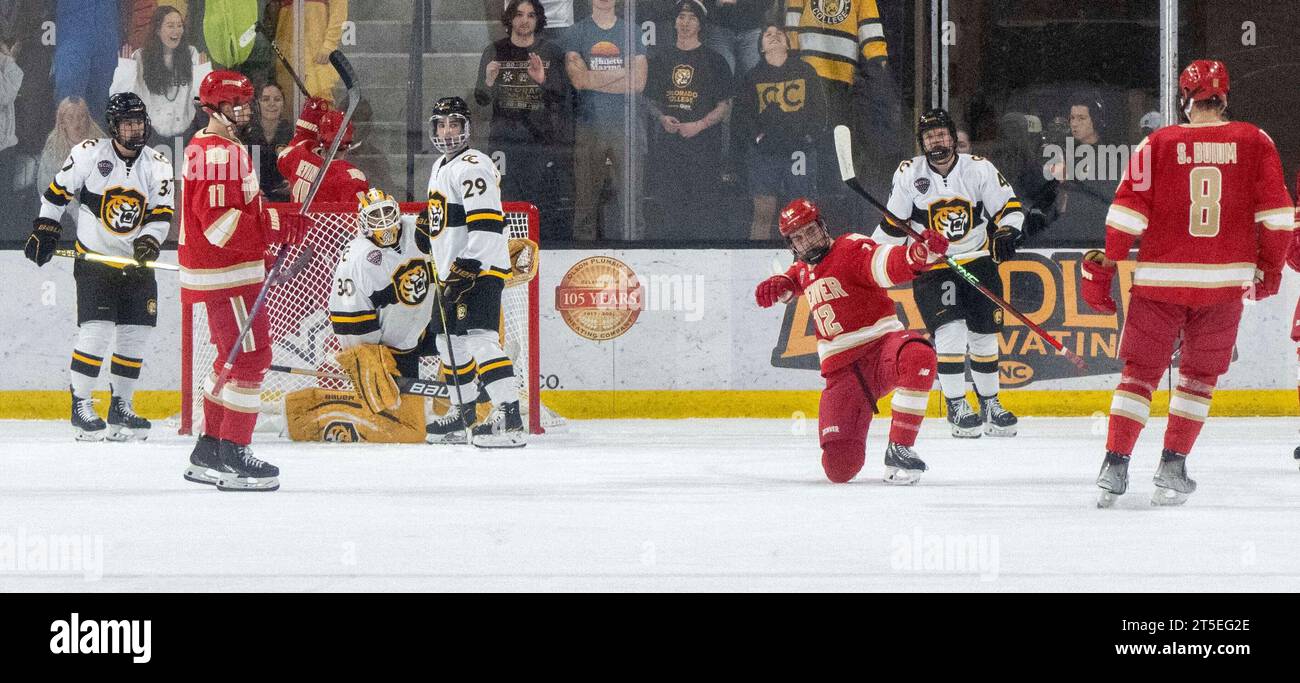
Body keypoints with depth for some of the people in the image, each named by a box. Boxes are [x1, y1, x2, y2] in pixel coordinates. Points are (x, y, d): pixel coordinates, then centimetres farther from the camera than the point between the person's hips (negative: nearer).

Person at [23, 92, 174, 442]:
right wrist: (45, 229, 0)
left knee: (136, 333, 4)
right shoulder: (89, 154, -7)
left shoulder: (158, 166, 1)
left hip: (137, 263, 4)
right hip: (94, 258, -4)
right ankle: (81, 406, -6)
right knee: (97, 330, -15)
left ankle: (120, 407, 17)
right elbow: (57, 191, 3)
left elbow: (162, 212, -1)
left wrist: (150, 240, -19)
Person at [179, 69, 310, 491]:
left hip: (223, 271, 11)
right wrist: (279, 227, -24)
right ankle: (233, 456, -8)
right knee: (251, 357, -9)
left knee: (235, 357, 17)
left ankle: (209, 452, 21)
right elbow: (220, 222, -26)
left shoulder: (212, 147, 17)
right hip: (227, 272, -11)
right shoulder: (219, 153, -18)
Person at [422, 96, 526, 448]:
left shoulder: (473, 166, -14)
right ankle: (463, 407, 38)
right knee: (451, 340, 19)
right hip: (453, 272, 10)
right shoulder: (441, 168, 19)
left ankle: (509, 418, -29)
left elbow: (486, 224, -23)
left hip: (482, 269, -10)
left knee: (479, 337, -21)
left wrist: (468, 268, -27)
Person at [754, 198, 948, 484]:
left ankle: (899, 449, -33)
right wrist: (778, 285, 15)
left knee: (918, 356, -44)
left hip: (881, 342, -5)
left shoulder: (851, 249, -7)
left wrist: (921, 252, -50)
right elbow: (792, 279, 41)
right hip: (841, 368, 5)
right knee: (839, 467, -12)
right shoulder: (804, 268, 16)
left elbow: (889, 265, -27)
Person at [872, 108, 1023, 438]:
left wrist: (1007, 233, -20)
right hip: (931, 269, -1)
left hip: (978, 262, 1)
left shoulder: (978, 169, -6)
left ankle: (990, 403, 22)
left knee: (983, 337, 5)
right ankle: (957, 405, -8)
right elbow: (893, 225, 6)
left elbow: (1009, 207, 0)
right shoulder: (909, 173, -4)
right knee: (951, 332, -18)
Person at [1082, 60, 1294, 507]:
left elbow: (1127, 213, -5)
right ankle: (1172, 468, 8)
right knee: (1199, 375, 14)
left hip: (1160, 279, 0)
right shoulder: (1256, 143, 1)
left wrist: (1103, 268, 0)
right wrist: (1270, 268, 13)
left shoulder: (1157, 144, -1)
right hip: (1226, 282, 0)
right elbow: (1276, 213, 1)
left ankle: (1115, 465, 0)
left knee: (1140, 371, 9)